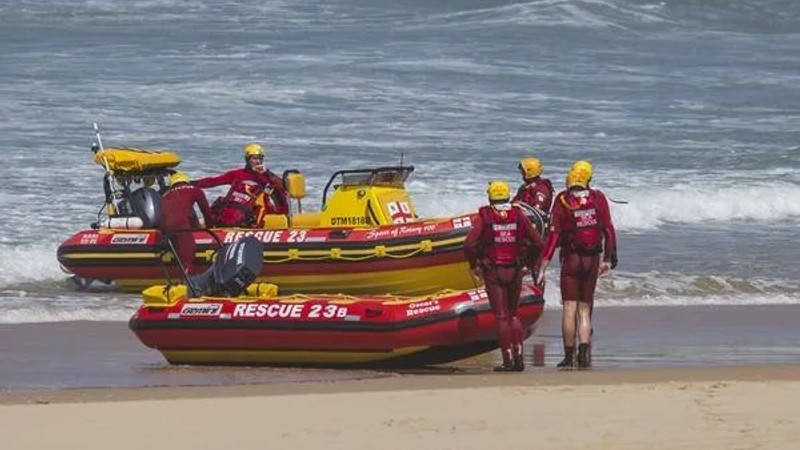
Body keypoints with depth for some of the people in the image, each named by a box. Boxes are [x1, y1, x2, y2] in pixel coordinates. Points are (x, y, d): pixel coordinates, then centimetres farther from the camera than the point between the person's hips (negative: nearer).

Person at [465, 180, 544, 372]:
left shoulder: (484, 217, -6)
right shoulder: (518, 215, 1)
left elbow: (469, 244, -15)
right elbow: (538, 242, 0)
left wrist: (474, 265, 0)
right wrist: (527, 263, 13)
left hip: (493, 272, -3)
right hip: (514, 271, 3)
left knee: (501, 317, 1)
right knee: (513, 315, 16)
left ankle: (508, 360, -3)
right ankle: (518, 357, 8)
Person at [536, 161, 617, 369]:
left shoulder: (562, 201, -6)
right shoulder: (598, 198, 0)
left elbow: (553, 235, -10)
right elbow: (608, 229, 0)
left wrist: (542, 267, -10)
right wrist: (609, 259, 8)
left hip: (571, 258, -2)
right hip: (593, 259, 2)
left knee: (569, 308, 1)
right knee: (585, 308, 9)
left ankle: (569, 356, 1)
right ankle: (584, 350, -6)